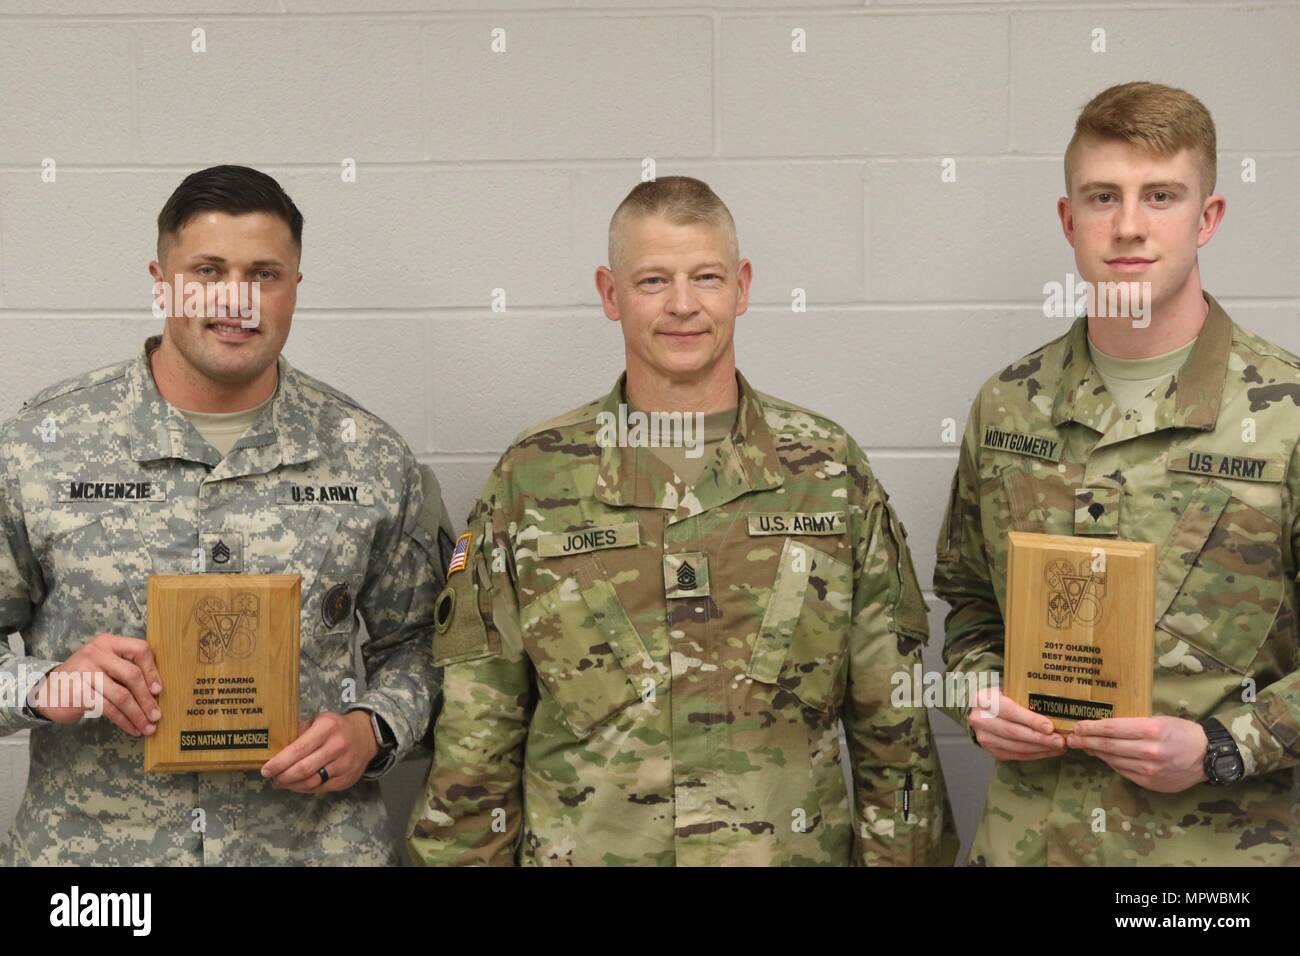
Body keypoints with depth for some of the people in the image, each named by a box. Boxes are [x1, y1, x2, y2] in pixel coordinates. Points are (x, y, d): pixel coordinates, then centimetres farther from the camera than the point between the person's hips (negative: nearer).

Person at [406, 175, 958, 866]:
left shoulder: (829, 469, -2)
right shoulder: (531, 476, -4)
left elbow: (892, 725, 1)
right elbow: (476, 739, -2)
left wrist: (897, 853, -2)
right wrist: (465, 855, -4)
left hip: (794, 849, 1)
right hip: (582, 848, 0)